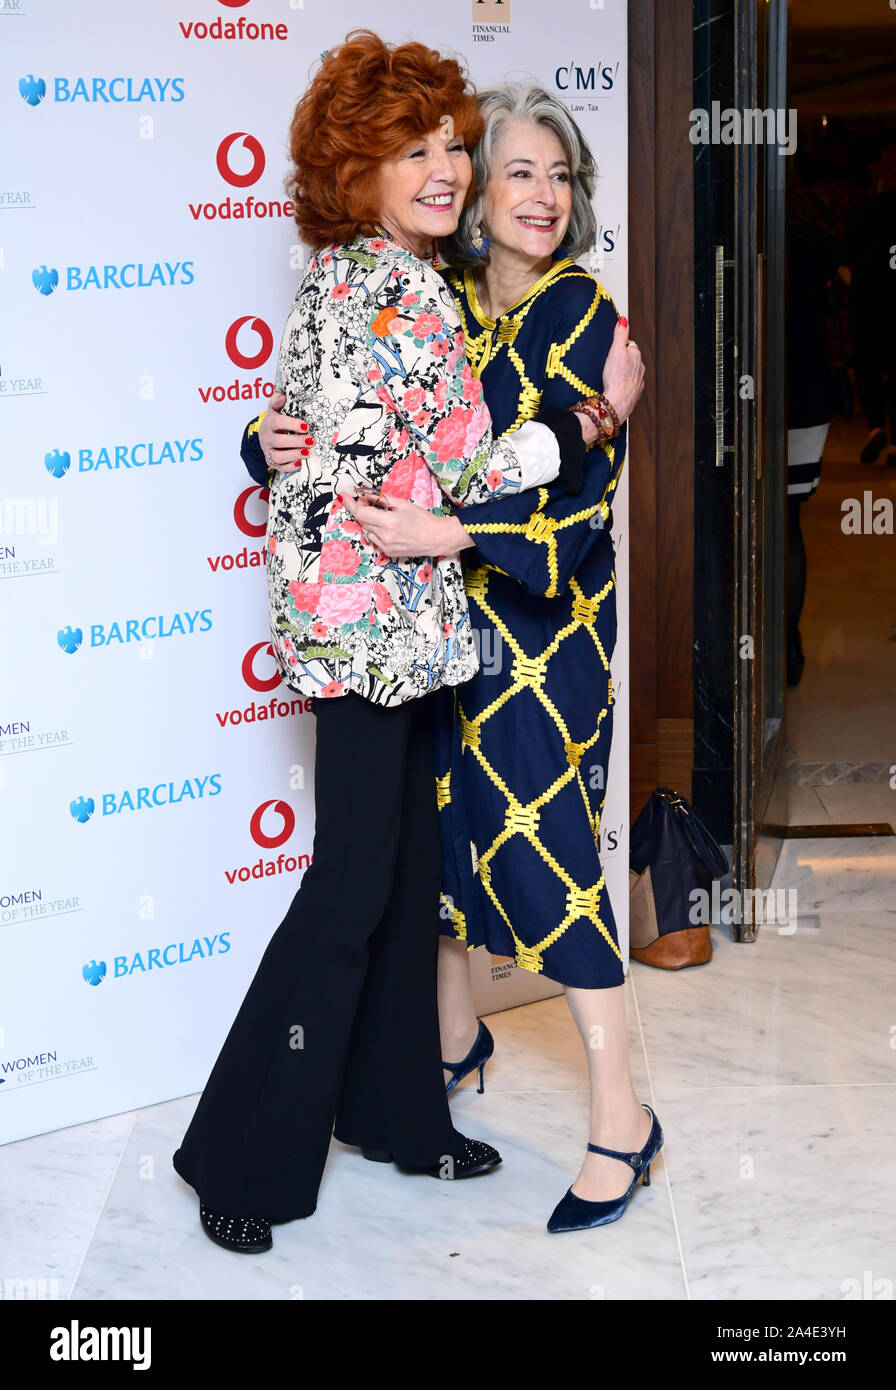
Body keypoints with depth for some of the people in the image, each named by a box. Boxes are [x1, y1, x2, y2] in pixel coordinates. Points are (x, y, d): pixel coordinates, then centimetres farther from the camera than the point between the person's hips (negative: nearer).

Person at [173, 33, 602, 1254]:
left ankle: (393, 1108, 27)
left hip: (393, 613, 10)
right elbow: (467, 467, -16)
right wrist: (596, 420, -6)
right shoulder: (395, 290, -17)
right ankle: (245, 1158, 5)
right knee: (355, 881, -4)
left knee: (407, 865, 15)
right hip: (374, 611, -10)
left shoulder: (350, 274, 12)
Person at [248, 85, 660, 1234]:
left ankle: (621, 1117, 1)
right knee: (433, 811, 14)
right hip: (437, 610, 5)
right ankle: (455, 1033, 38)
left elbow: (578, 502, -18)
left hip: (545, 612, -5)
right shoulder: (433, 301, 4)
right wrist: (277, 441, -11)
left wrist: (443, 533, -28)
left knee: (539, 833, -8)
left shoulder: (582, 314, -10)